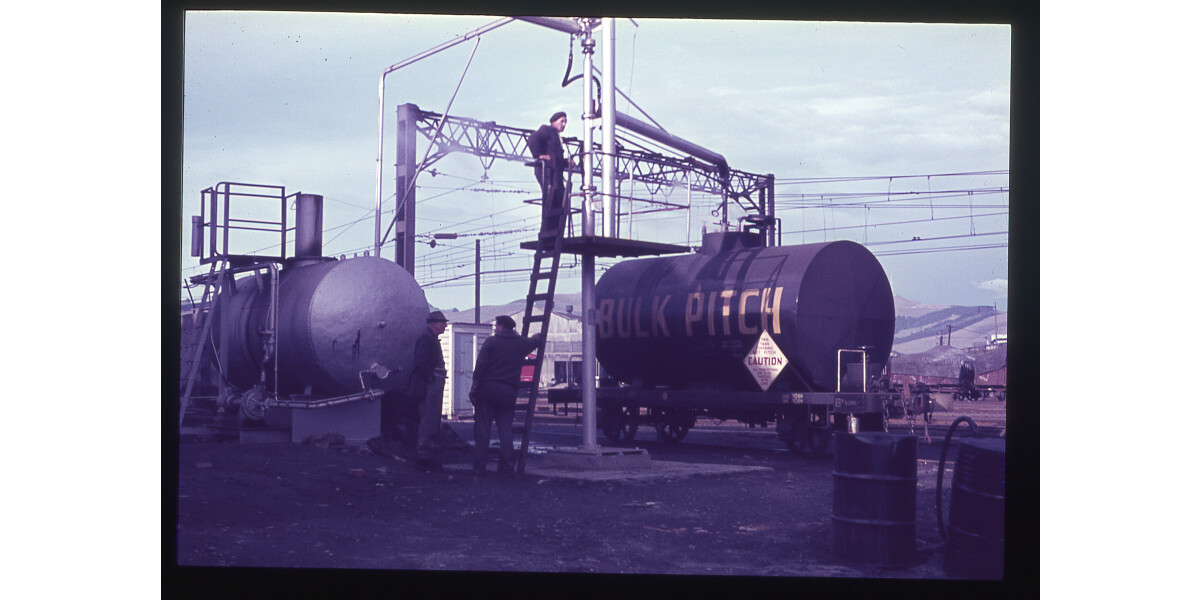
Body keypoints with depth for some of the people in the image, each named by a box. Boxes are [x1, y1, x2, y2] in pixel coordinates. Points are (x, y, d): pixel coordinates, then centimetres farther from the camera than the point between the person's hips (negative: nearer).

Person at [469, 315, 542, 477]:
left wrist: (475, 386, -5)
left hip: (488, 390, -3)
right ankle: (506, 468, 4)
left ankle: (480, 468, 1)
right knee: (505, 430, 7)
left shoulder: (491, 342, -2)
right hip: (508, 392, 3)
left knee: (482, 429, 2)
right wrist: (536, 336, 52)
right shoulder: (521, 343, 8)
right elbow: (537, 340, 29)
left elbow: (480, 365, -8)